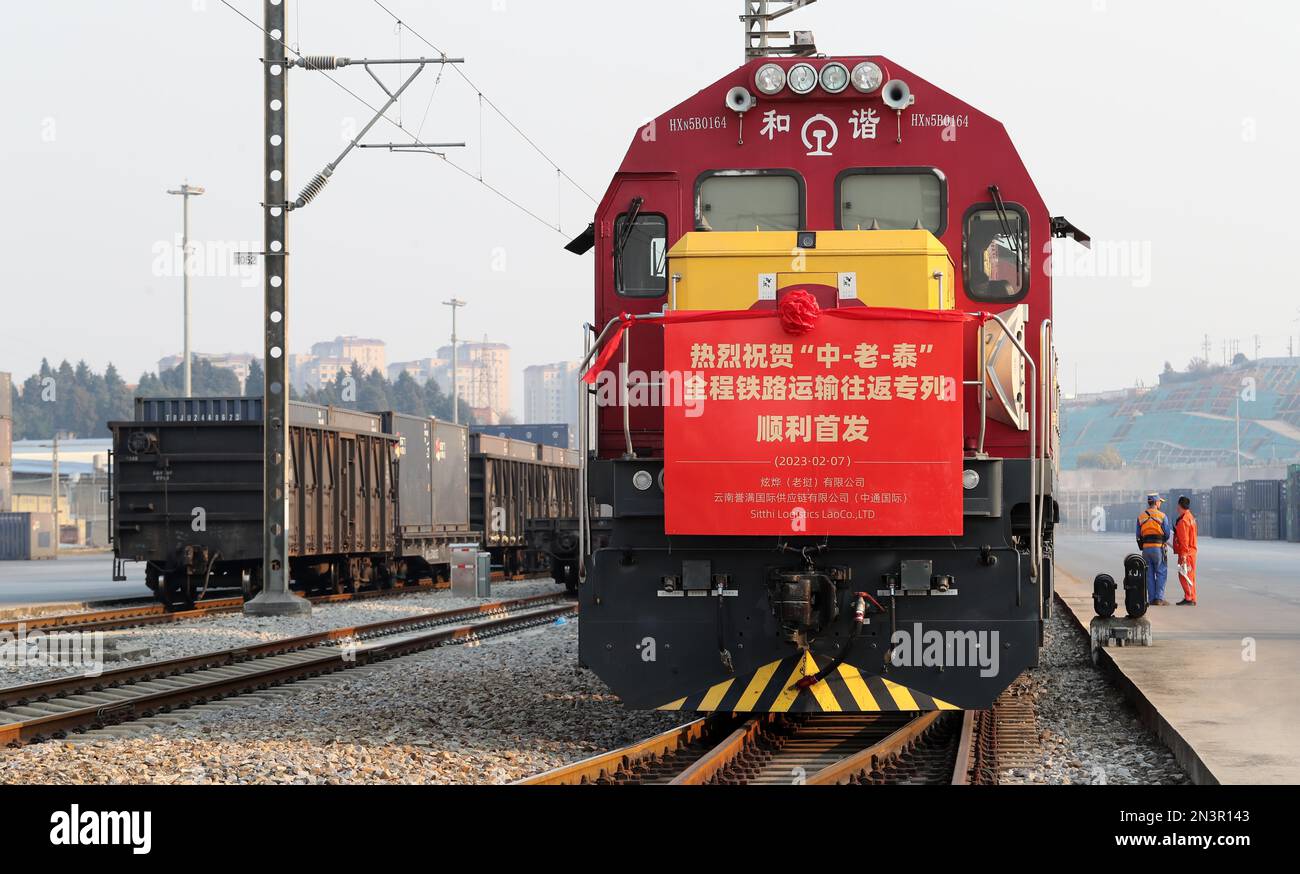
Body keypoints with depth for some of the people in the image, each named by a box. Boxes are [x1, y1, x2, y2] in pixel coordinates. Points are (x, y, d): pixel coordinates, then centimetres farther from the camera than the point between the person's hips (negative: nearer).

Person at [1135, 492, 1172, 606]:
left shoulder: (1140, 517, 6)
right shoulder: (1162, 516, -6)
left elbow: (1138, 536, 7)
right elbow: (1167, 534, -4)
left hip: (1146, 548, 4)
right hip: (1159, 548, -4)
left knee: (1149, 574, 9)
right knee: (1161, 573, 2)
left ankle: (1151, 599, 8)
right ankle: (1159, 598, -5)